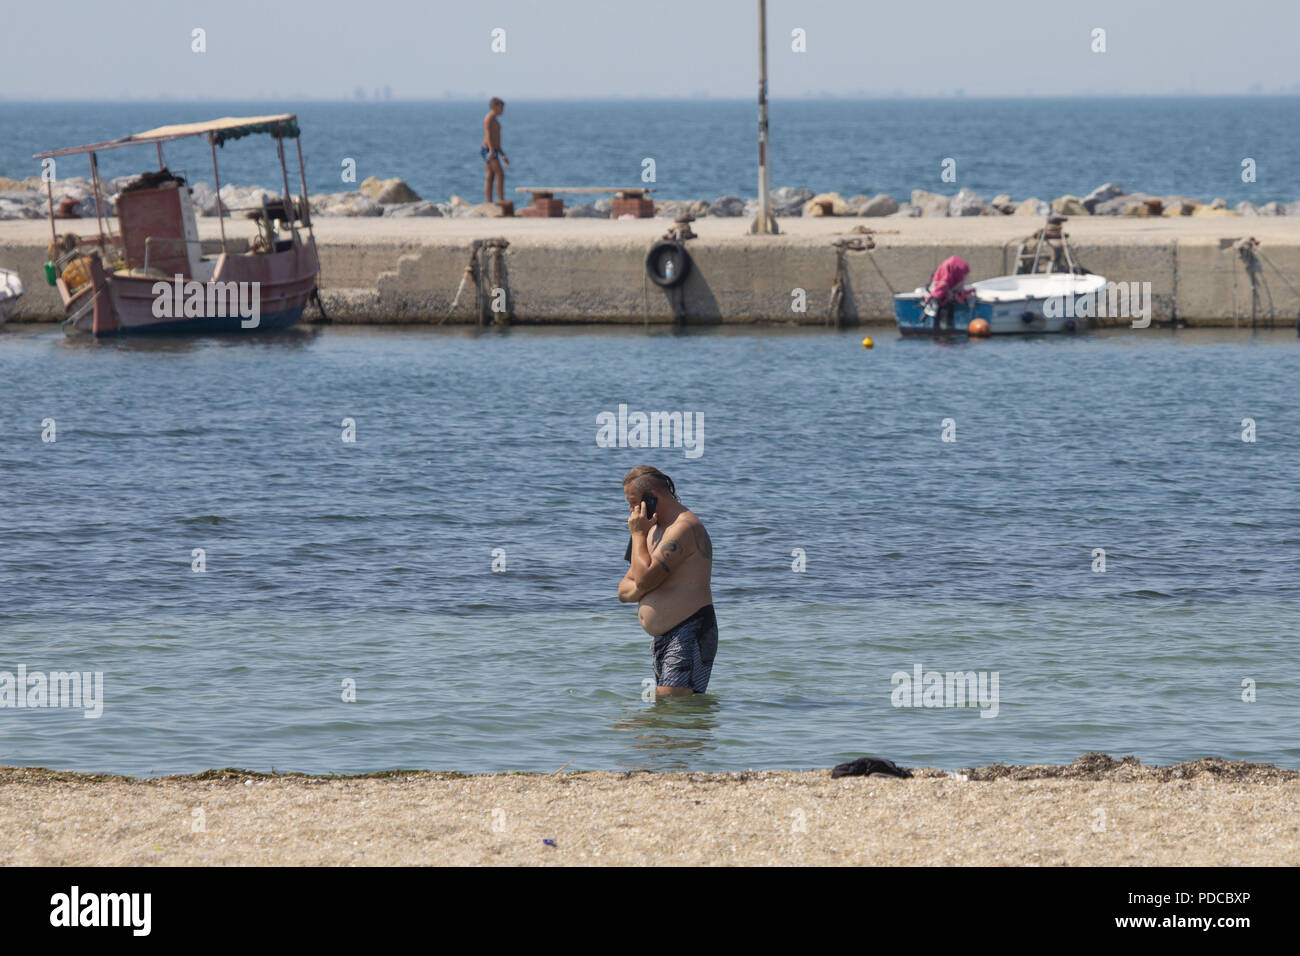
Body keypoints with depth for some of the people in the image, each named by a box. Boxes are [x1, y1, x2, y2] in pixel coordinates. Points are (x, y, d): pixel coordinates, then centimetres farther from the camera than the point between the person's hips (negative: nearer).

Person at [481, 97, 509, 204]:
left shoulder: (494, 120, 23)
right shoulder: (489, 118, -10)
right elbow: (488, 134, -22)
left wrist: (503, 155, 27)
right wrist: (492, 151, -32)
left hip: (492, 152, 10)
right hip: (488, 151, -10)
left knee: (489, 179, 5)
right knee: (500, 174, -16)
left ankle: (488, 203, 2)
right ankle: (501, 200, -20)